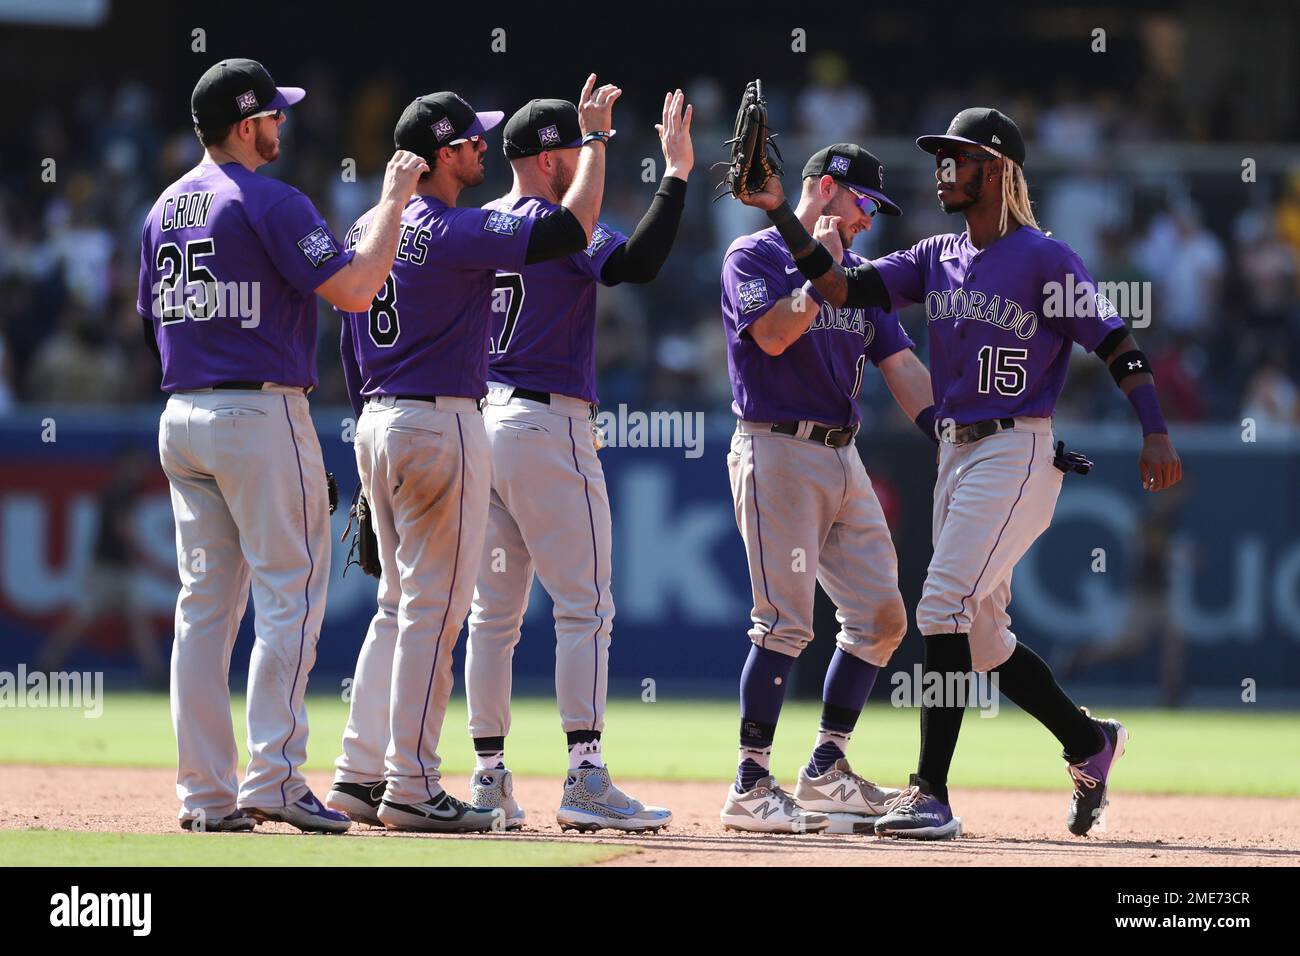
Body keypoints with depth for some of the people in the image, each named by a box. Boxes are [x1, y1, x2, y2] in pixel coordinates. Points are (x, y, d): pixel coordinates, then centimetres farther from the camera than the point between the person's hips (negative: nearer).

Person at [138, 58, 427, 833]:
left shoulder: (165, 209, 13)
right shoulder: (270, 202, -12)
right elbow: (354, 289, -17)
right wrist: (394, 201, -7)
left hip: (182, 416, 8)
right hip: (263, 415, -8)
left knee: (206, 603, 8)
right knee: (291, 595, -4)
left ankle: (206, 792, 6)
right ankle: (274, 779, -11)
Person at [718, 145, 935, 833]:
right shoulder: (755, 257, -2)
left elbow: (902, 367, 11)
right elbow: (773, 335, -19)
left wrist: (951, 443, -1)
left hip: (842, 458, 8)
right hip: (777, 452, -8)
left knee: (882, 615, 3)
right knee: (786, 622, -13)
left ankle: (825, 771, 12)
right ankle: (751, 788, -9)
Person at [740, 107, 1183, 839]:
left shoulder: (1044, 258, -7)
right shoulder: (937, 258, 13)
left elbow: (1116, 341, -11)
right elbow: (844, 288, 4)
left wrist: (1156, 433, -21)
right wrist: (782, 214, -6)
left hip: (1018, 453, -8)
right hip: (956, 455, 8)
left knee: (945, 606, -18)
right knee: (982, 638, 11)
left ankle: (933, 795, -18)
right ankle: (1090, 742, 29)